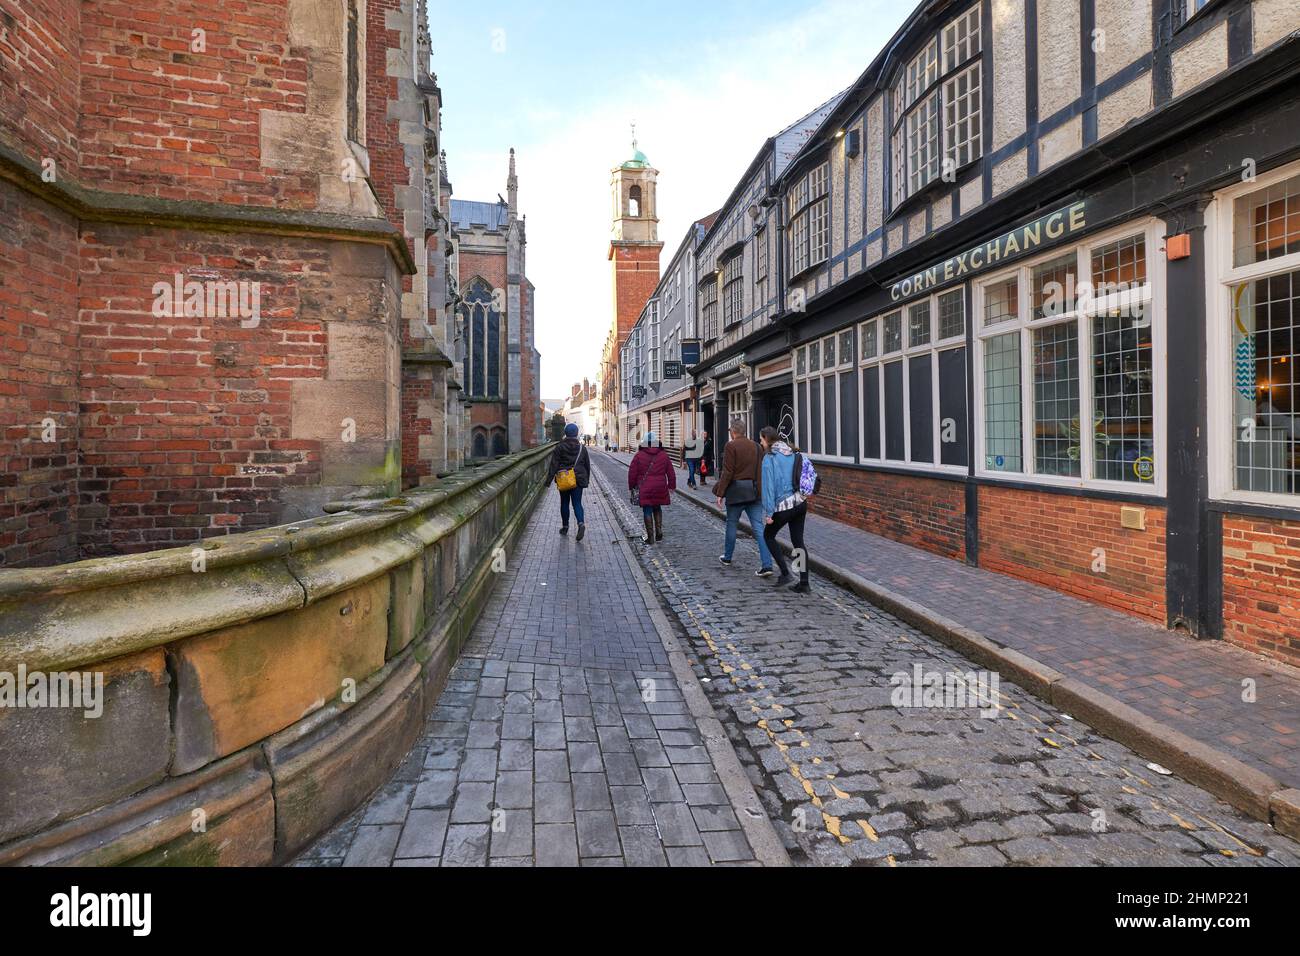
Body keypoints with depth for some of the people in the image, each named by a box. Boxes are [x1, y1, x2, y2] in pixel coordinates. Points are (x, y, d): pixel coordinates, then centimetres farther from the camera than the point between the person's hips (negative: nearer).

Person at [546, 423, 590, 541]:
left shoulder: (559, 447, -5)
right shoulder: (582, 448, 3)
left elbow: (554, 465, -9)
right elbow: (587, 465, 10)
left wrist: (549, 479, -7)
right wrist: (587, 480, 20)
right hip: (578, 479, 1)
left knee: (564, 503, 13)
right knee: (577, 503, 2)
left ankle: (565, 527, 20)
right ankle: (581, 523, -22)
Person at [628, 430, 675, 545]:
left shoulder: (639, 456, -4)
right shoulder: (664, 455, 3)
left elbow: (632, 473, -1)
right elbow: (671, 473, 7)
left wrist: (631, 486, 11)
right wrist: (672, 486, 17)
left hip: (644, 489, -3)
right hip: (660, 488, 3)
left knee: (647, 511, 3)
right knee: (657, 508, 20)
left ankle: (650, 537, 4)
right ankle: (659, 531, 10)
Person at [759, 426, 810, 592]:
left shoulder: (769, 458, -12)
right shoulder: (792, 453, 8)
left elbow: (768, 486, -14)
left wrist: (768, 512, -10)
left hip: (783, 505, -6)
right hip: (801, 502, 6)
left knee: (768, 536, 16)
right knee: (798, 541, 11)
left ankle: (785, 573, 9)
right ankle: (804, 583, 10)